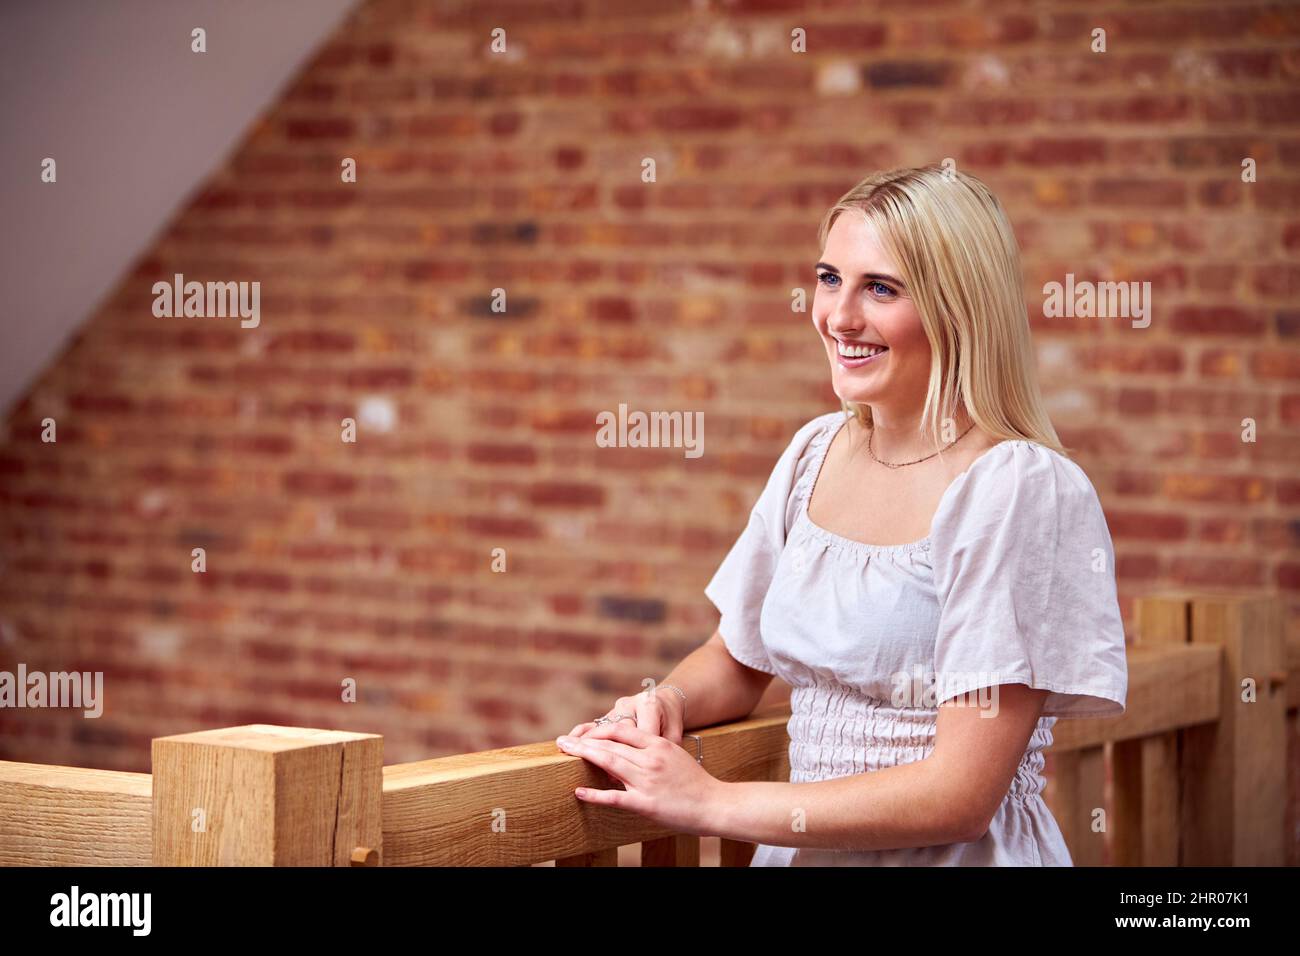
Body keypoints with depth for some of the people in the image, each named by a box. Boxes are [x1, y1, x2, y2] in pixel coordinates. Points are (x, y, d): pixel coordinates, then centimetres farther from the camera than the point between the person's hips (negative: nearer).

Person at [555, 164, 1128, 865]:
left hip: (962, 856, -6)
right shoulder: (816, 453, 6)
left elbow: (964, 794, -15)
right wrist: (662, 704, -1)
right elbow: (736, 661, 20)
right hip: (804, 849, 6)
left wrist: (710, 802, -13)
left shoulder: (1022, 490, -12)